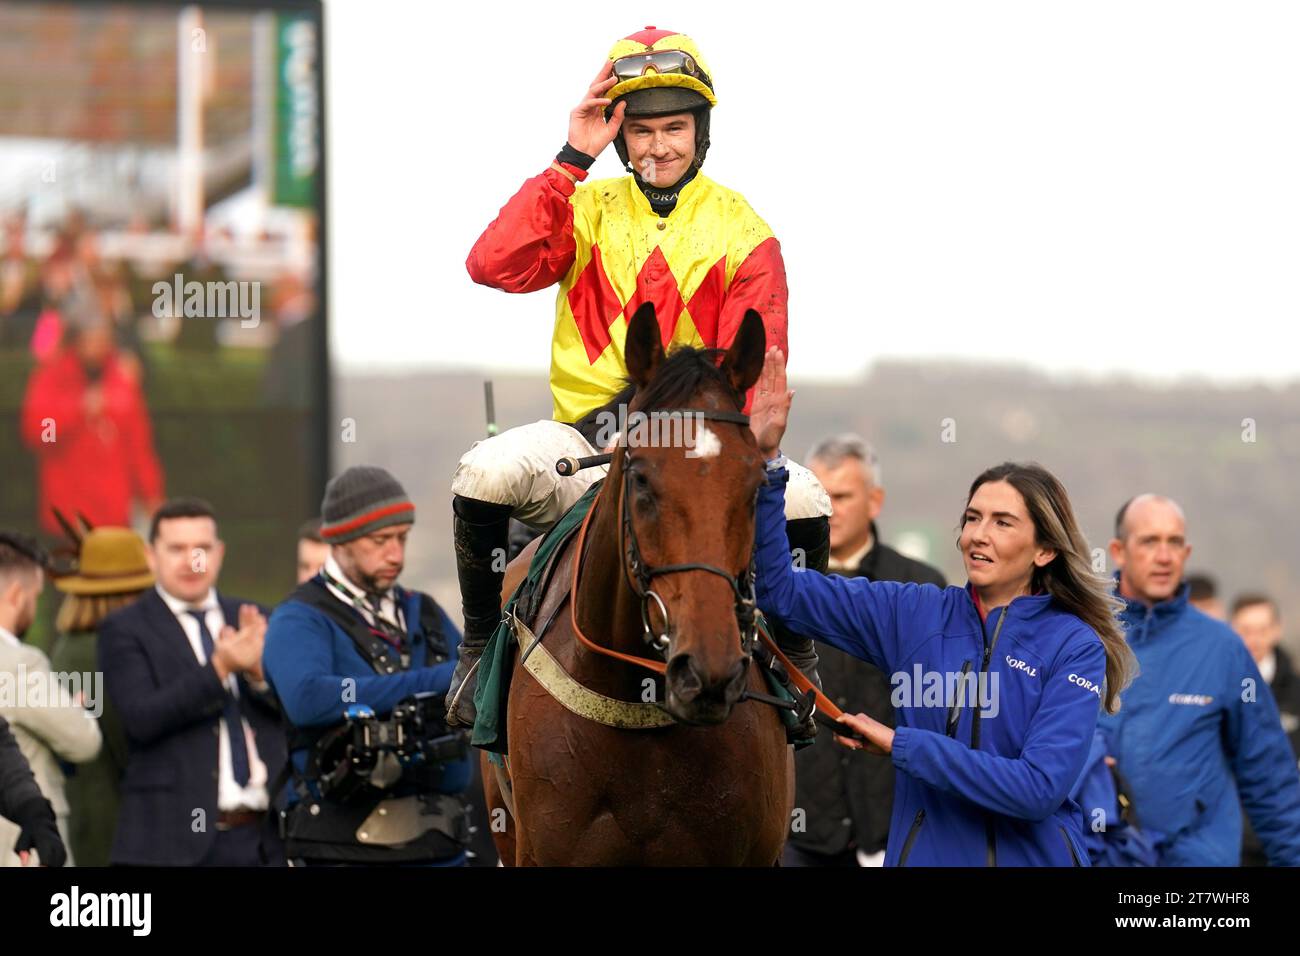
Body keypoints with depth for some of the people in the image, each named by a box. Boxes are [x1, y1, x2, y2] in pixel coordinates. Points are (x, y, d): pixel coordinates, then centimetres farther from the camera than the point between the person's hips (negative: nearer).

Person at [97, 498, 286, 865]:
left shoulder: (254, 621, 14)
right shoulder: (124, 630, 1)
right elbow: (142, 718, -14)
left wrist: (259, 670, -17)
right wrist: (220, 667, -22)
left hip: (266, 838, 4)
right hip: (177, 840, -4)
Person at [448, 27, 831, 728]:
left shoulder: (743, 234, 5)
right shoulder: (586, 213, 7)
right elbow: (493, 265, -11)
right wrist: (571, 162, -12)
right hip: (588, 439, 0)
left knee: (801, 498, -27)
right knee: (484, 474, -28)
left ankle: (795, 662, 1)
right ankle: (480, 646, -5)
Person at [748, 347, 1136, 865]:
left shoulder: (1075, 647, -11)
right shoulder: (916, 614, -1)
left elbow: (1041, 788, -21)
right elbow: (780, 588, 0)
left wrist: (901, 744, -21)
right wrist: (765, 460, -11)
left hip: (1031, 855, -3)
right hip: (924, 850, 3)